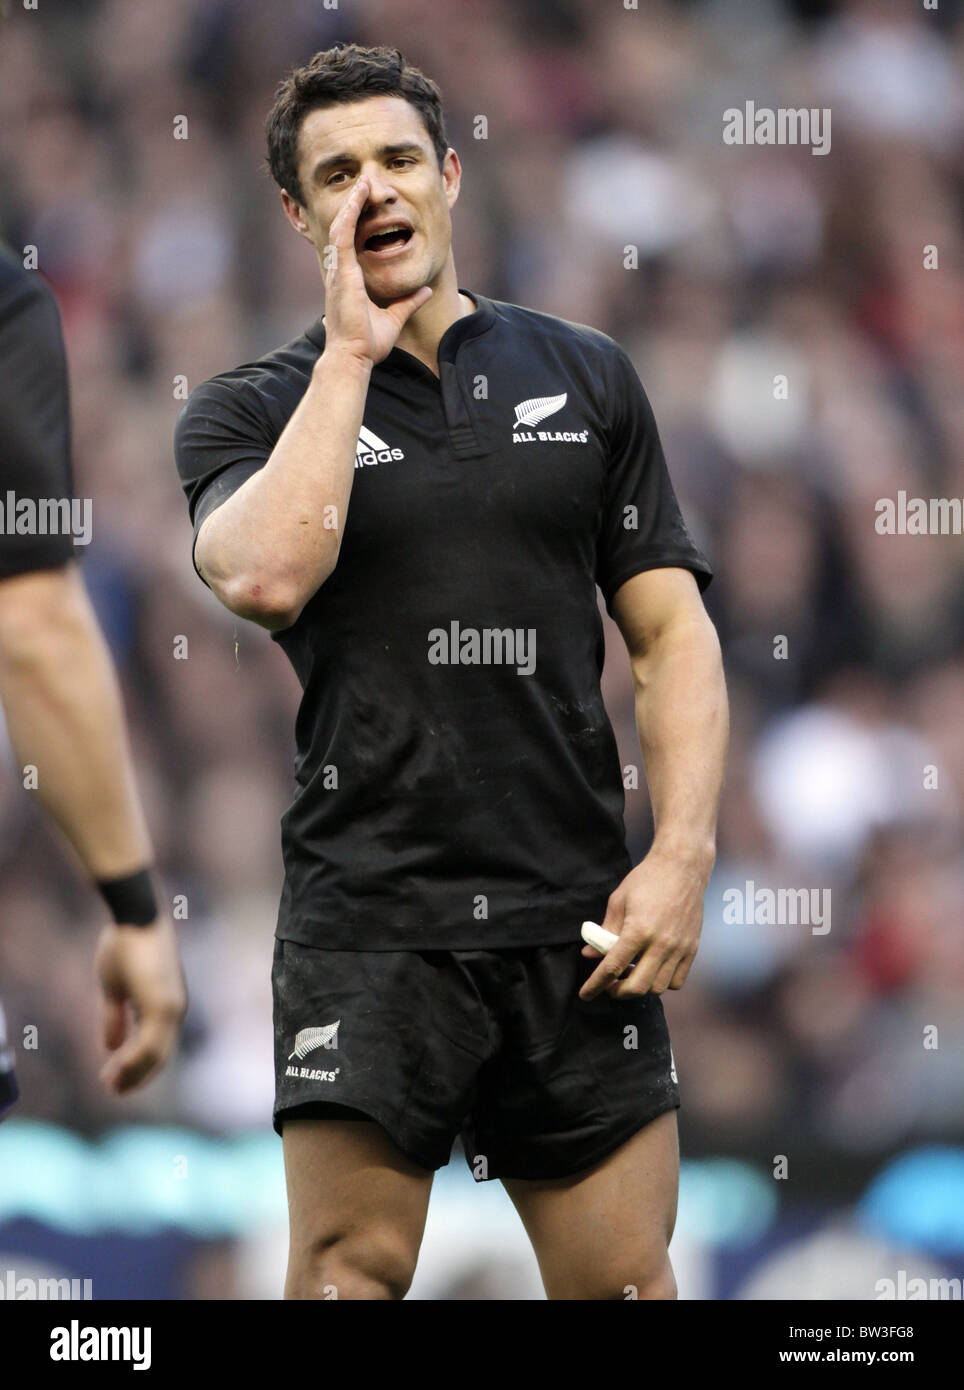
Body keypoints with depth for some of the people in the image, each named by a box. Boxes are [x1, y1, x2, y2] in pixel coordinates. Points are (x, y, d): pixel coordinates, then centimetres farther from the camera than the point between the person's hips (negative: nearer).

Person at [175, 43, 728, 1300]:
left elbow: (673, 632, 10)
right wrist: (351, 352, -9)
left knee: (623, 1281, 2)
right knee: (349, 1268, -10)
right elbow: (266, 577, -17)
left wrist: (682, 855, -4)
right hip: (370, 914, -2)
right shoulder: (251, 411, 5)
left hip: (574, 918, 2)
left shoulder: (587, 379, 12)